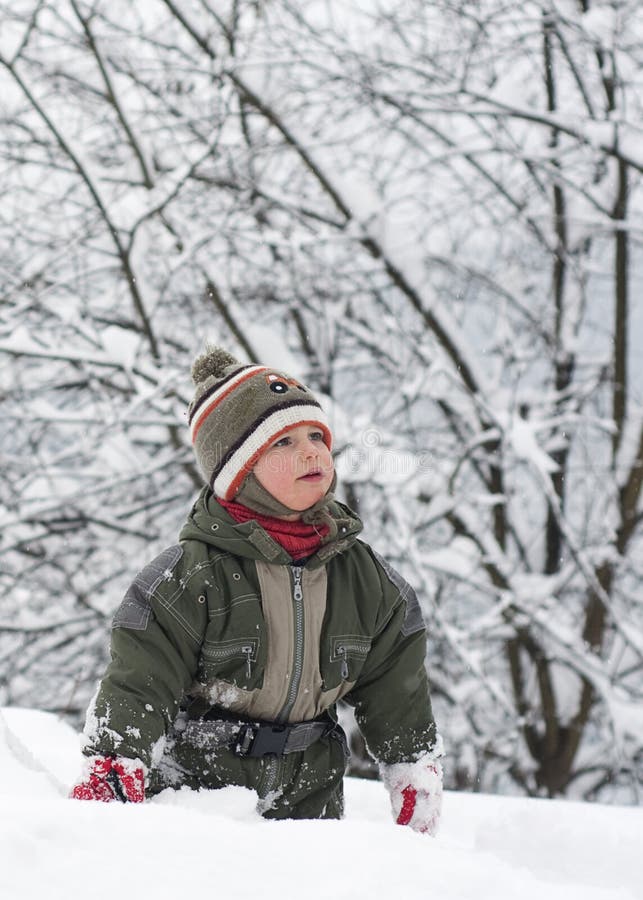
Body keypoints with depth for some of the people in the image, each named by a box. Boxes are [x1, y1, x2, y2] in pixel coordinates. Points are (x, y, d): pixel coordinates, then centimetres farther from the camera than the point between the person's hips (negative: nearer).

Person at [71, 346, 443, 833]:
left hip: (309, 798, 4)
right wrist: (107, 775, -27)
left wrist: (419, 793, 10)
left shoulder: (365, 577, 1)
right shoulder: (192, 576, -14)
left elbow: (398, 695, 11)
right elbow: (137, 685, -14)